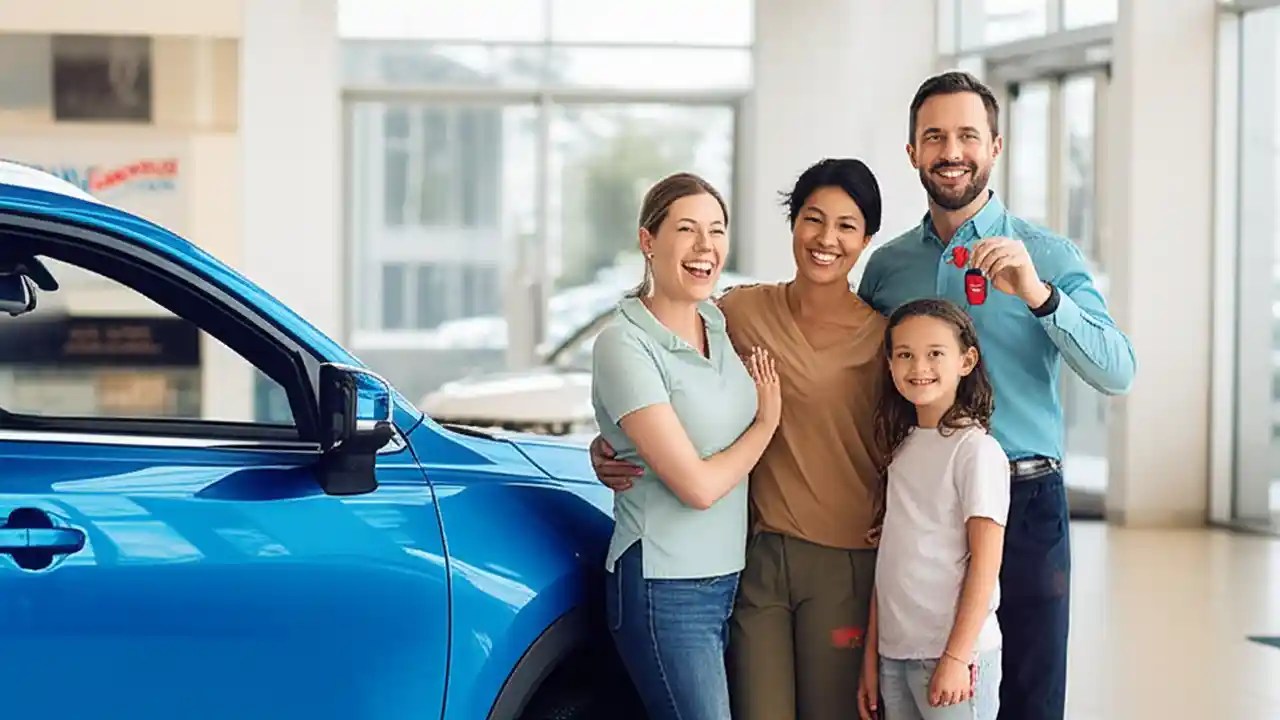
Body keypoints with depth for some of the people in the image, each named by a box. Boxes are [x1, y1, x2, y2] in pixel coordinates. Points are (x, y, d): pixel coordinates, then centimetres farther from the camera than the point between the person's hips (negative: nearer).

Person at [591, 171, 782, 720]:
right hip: (665, 589, -7)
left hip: (732, 575, 7)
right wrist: (768, 422, -3)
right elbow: (699, 484, -17)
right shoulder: (624, 345, -14)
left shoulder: (719, 323, 8)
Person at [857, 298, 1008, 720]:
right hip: (895, 653, 6)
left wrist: (956, 657, -15)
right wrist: (871, 657, 10)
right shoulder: (903, 447, 11)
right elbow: (890, 558, 12)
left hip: (953, 653, -6)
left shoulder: (976, 450, -9)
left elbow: (985, 563, -12)